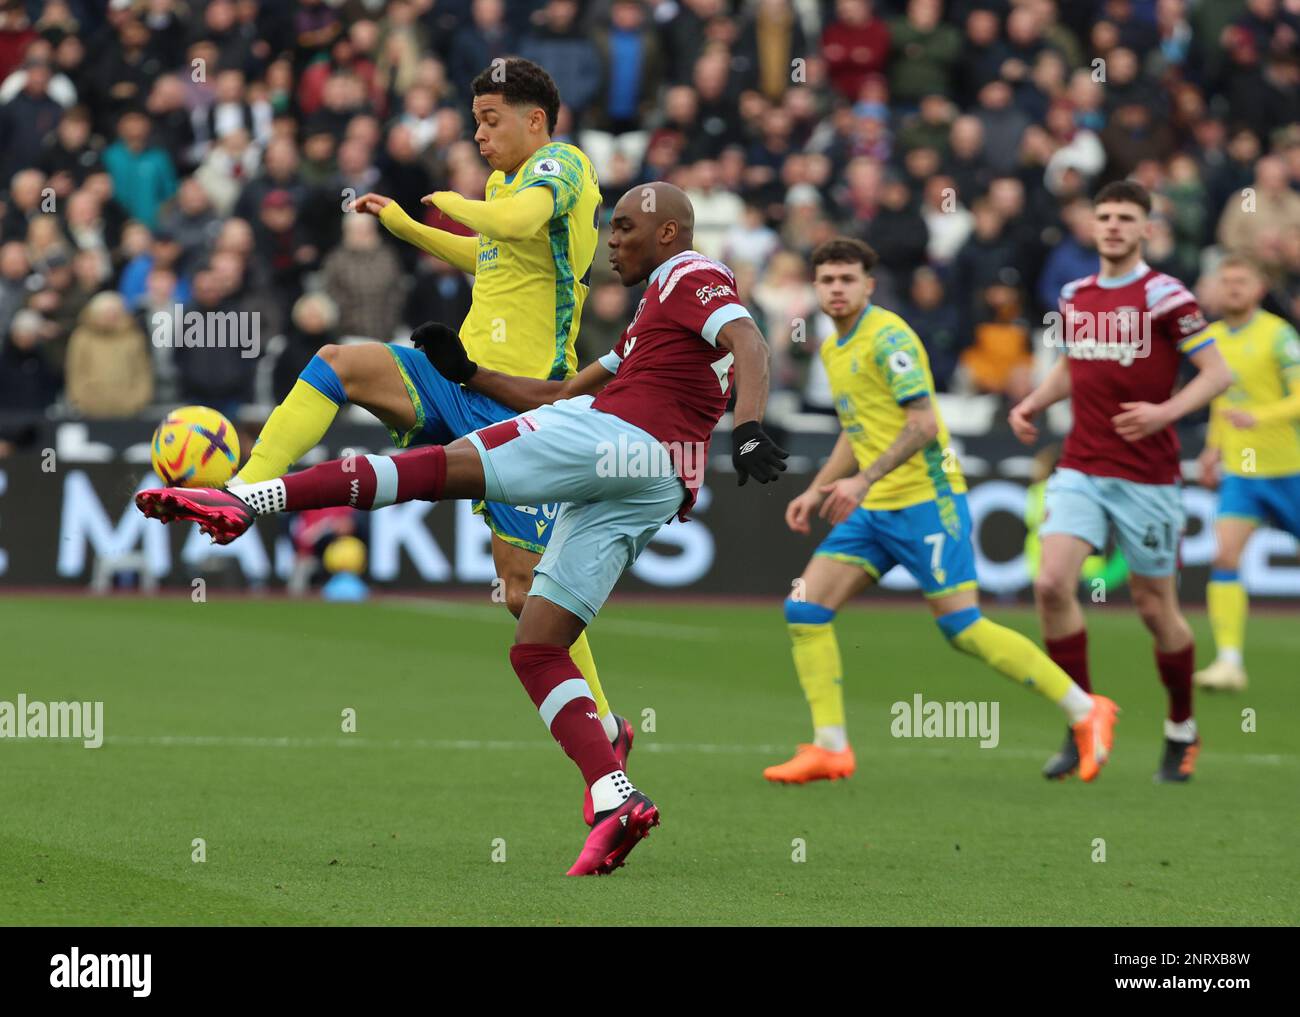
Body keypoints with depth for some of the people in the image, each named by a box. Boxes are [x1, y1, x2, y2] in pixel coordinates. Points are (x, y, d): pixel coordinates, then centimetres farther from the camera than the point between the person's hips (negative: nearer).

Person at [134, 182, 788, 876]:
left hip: (618, 438, -9)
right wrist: (467, 374, 33)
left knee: (441, 466, -17)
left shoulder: (693, 279, 9)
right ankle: (615, 801, -14)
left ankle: (245, 498, -28)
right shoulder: (655, 315, 37)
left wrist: (748, 429, -28)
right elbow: (558, 395, 39)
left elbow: (749, 344, -11)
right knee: (534, 650, 2)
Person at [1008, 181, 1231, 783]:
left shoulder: (1165, 296, -8)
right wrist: (1034, 402, 9)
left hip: (1146, 477, -4)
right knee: (1052, 584, -14)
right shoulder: (1075, 296, 9)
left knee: (1154, 608, 4)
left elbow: (1217, 372, -10)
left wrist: (1165, 411, -24)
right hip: (1080, 472, 4)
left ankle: (1182, 731, 27)